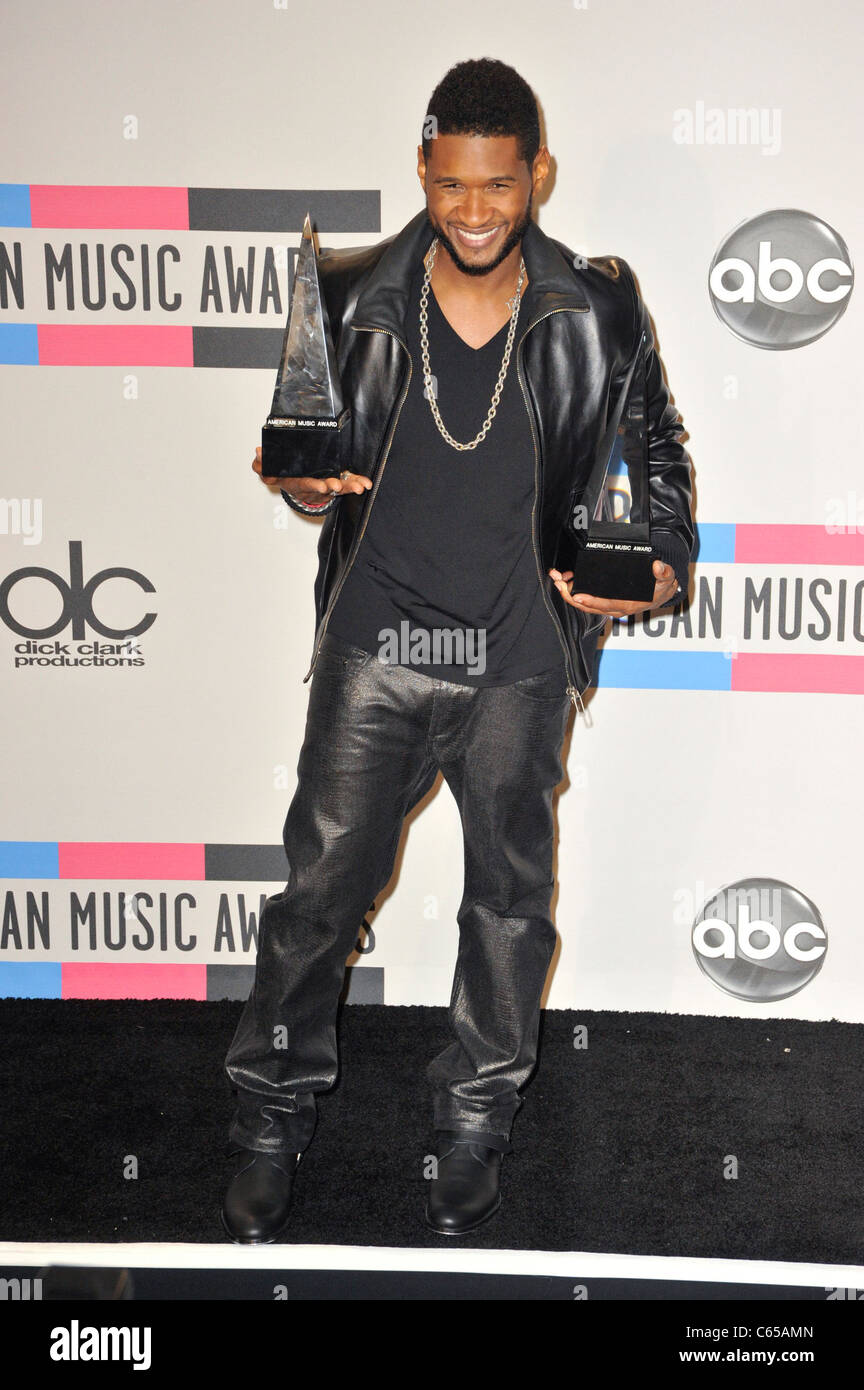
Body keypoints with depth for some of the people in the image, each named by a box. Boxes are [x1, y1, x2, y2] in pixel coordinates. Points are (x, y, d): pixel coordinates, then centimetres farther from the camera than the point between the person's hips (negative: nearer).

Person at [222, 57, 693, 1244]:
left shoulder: (596, 312, -3)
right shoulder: (354, 297, -1)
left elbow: (654, 449, 10)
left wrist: (664, 566, -7)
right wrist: (302, 480, -10)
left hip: (521, 658, 1)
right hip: (375, 644, 0)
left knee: (510, 899, 12)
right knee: (322, 886, 4)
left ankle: (477, 1124, 34)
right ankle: (273, 1124, 24)